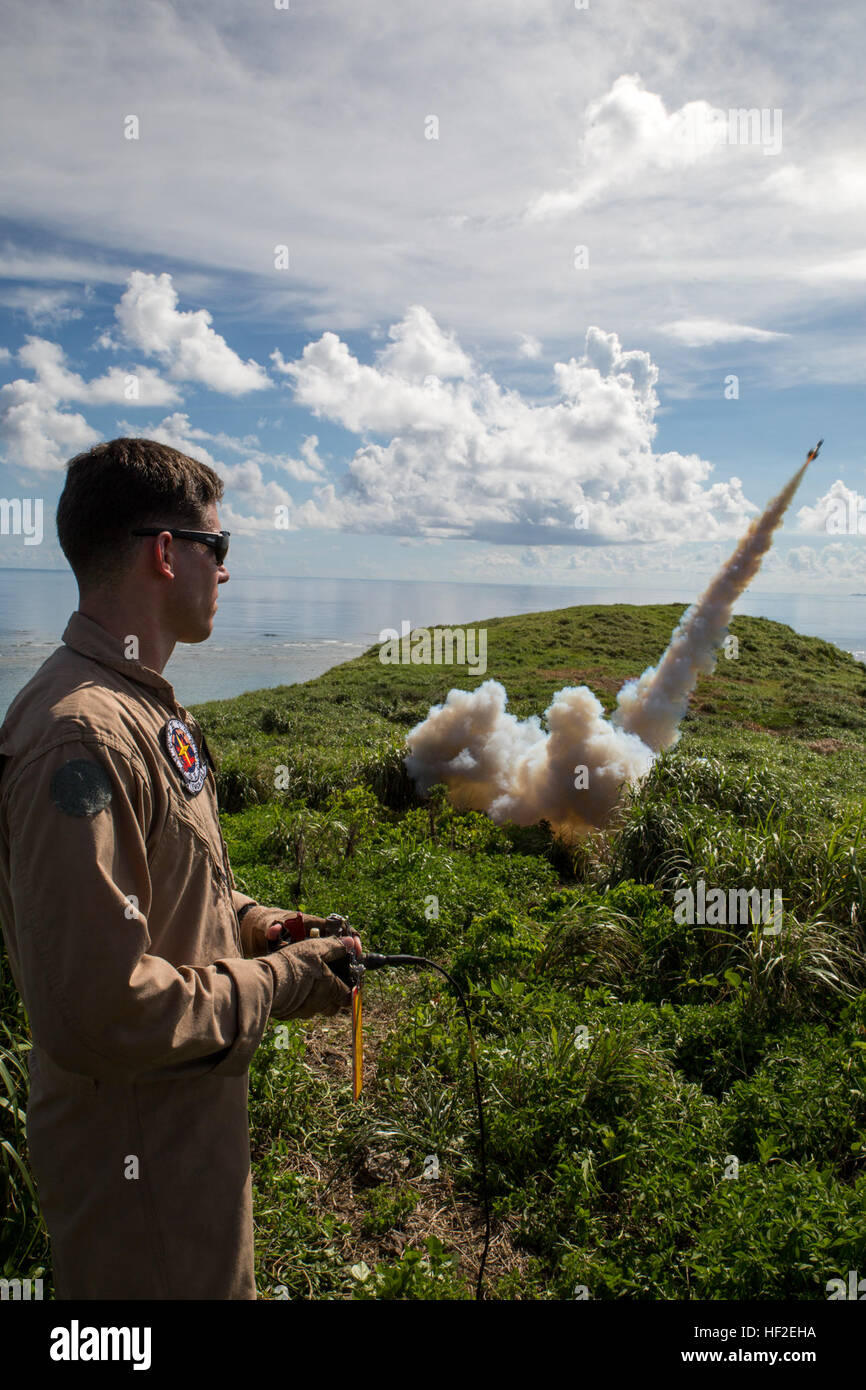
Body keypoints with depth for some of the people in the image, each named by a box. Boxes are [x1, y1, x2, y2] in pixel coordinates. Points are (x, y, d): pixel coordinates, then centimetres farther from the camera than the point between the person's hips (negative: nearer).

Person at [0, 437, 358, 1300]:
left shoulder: (142, 708, 6)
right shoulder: (83, 736, -28)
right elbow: (98, 1012, -31)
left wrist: (251, 922, 2)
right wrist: (282, 984, -19)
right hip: (137, 1164, -9)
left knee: (219, 1276, 26)